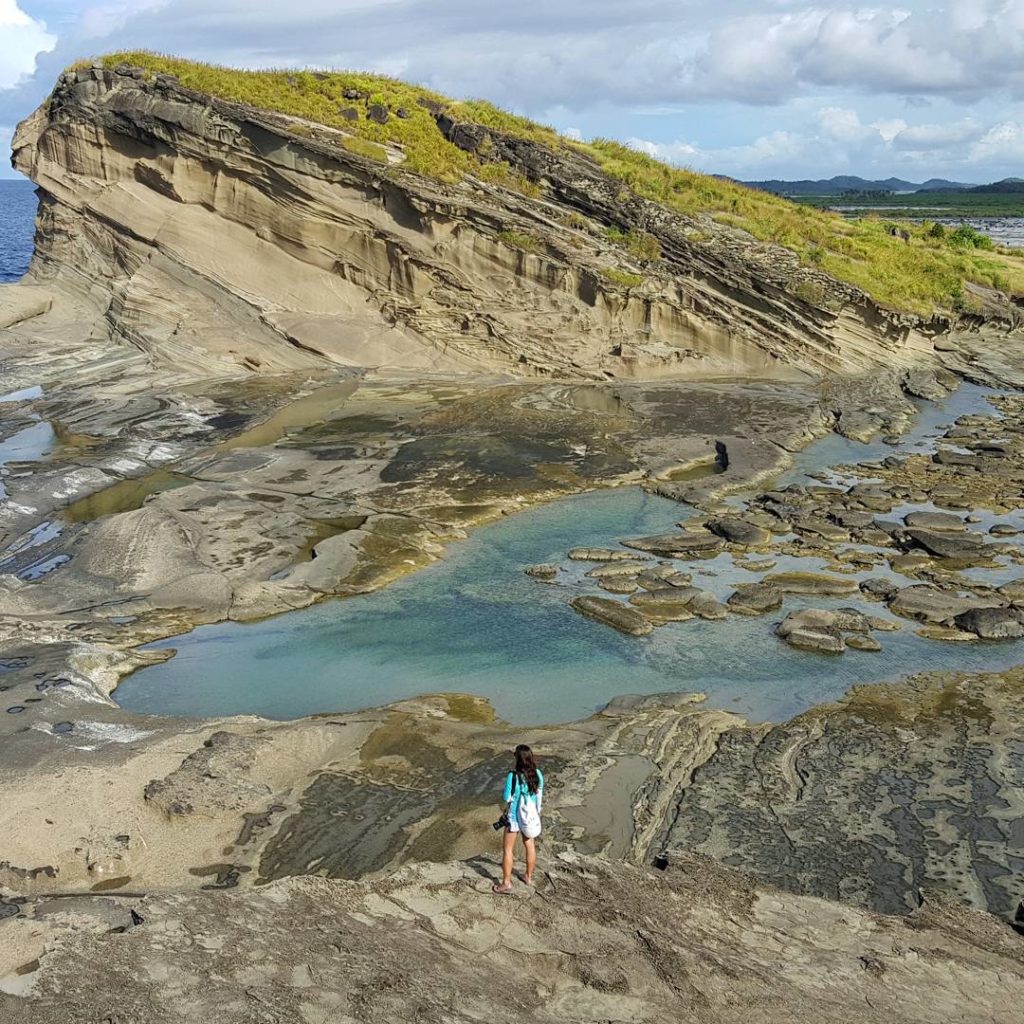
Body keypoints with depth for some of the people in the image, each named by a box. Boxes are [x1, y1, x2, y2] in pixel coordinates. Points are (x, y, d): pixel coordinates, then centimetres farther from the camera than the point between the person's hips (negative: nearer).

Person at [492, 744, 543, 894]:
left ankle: (506, 883, 19)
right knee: (530, 845, 23)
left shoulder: (512, 776, -27)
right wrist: (537, 812, 14)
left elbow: (507, 799, -18)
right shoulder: (538, 774, -13)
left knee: (507, 848, 12)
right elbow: (539, 796, -1)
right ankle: (529, 877, 39)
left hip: (514, 816, -4)